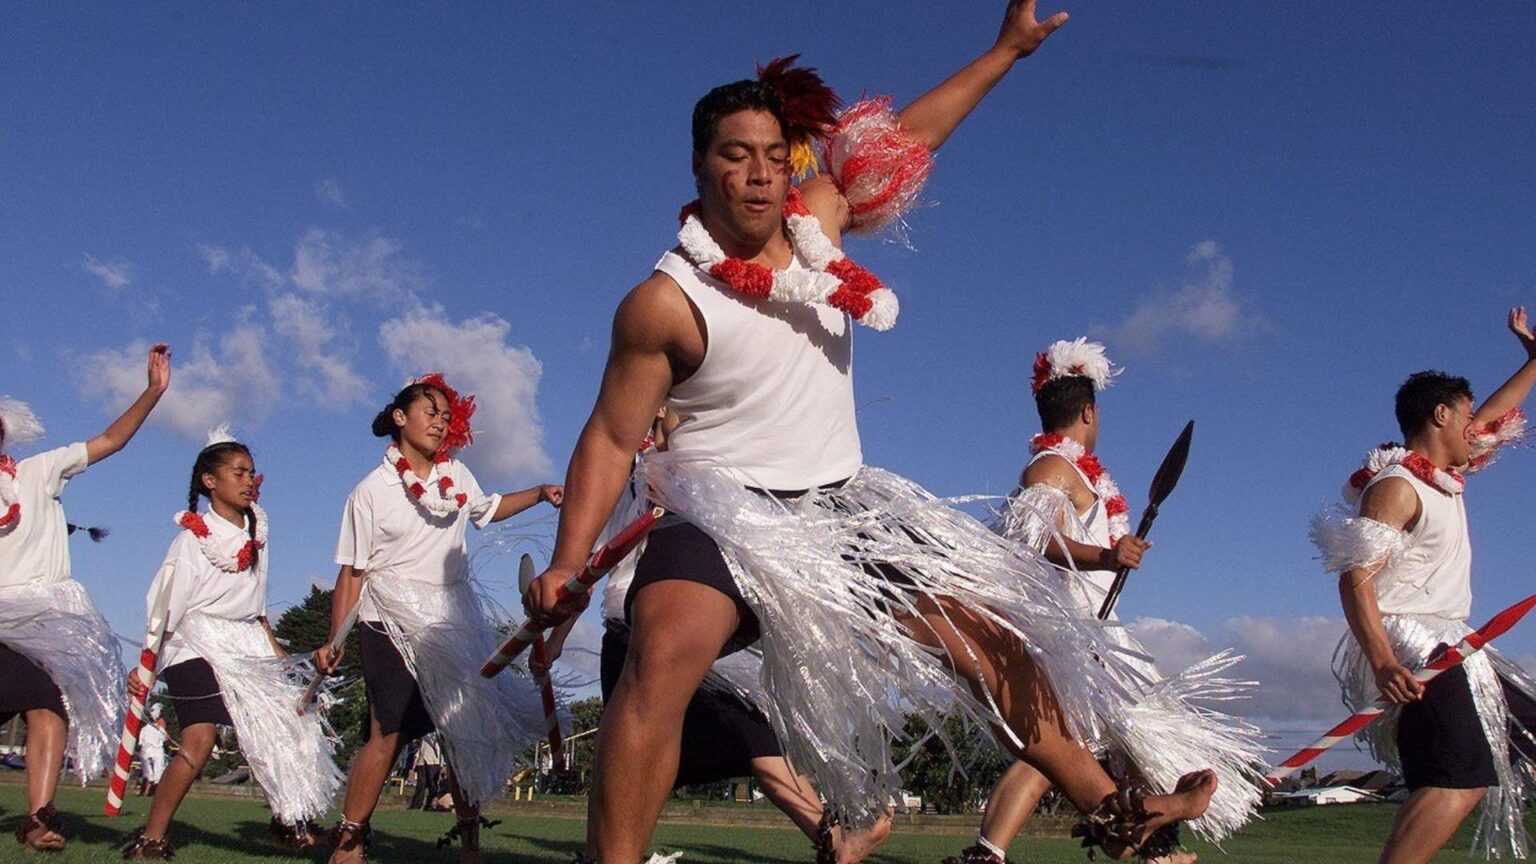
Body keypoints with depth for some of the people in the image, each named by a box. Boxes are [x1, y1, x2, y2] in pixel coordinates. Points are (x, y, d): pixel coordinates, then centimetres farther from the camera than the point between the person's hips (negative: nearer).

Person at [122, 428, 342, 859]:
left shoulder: (256, 533, 9)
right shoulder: (193, 538, -9)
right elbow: (166, 608, -11)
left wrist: (273, 649, 14)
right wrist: (145, 665, -16)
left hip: (246, 643, 7)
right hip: (198, 644, -6)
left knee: (285, 723, 2)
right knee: (198, 743, -18)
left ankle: (289, 821, 19)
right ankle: (151, 839, -8)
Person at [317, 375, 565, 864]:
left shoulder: (456, 475, 10)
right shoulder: (372, 491, -3)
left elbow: (487, 510, 31)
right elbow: (352, 572, -2)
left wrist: (540, 493, 17)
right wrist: (334, 640, -6)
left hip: (453, 620, 5)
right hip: (392, 622, -5)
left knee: (465, 730, 2)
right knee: (389, 733, -13)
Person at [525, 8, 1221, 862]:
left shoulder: (816, 221, 2)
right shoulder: (665, 302, -14)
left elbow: (901, 140, 14)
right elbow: (612, 438, -11)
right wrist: (567, 564, -21)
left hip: (843, 504, 6)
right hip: (725, 512, -6)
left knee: (990, 632, 6)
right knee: (663, 658, -35)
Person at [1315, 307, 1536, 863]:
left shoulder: (1444, 477, 19)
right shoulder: (1396, 485, -10)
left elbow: (1491, 419, 39)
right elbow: (1355, 578, -21)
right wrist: (1382, 662, -32)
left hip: (1447, 646, 11)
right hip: (1411, 650, -11)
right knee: (1461, 780, -25)